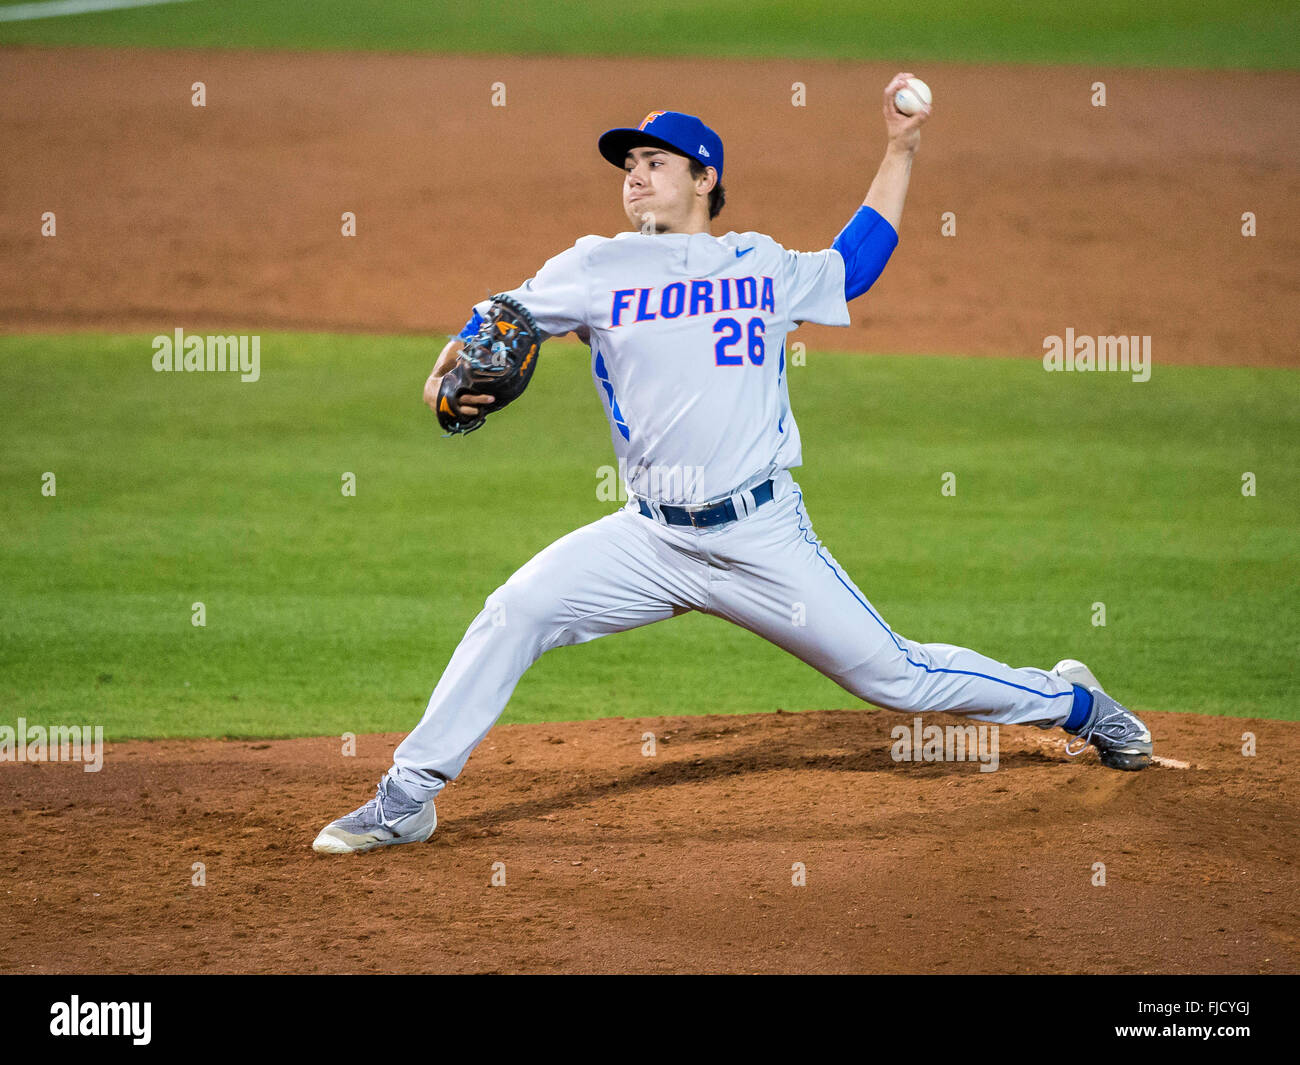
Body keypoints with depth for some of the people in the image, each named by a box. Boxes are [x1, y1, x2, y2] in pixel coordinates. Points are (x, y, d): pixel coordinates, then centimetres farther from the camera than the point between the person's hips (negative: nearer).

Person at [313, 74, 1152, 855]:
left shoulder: (765, 267, 9)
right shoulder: (595, 270, 5)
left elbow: (854, 265, 26)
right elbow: (501, 321, 7)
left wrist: (902, 151, 24)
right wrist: (455, 367, -16)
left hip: (765, 538, -1)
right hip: (651, 539, 1)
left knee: (894, 676, 0)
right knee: (515, 613, -17)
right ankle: (409, 798, -8)